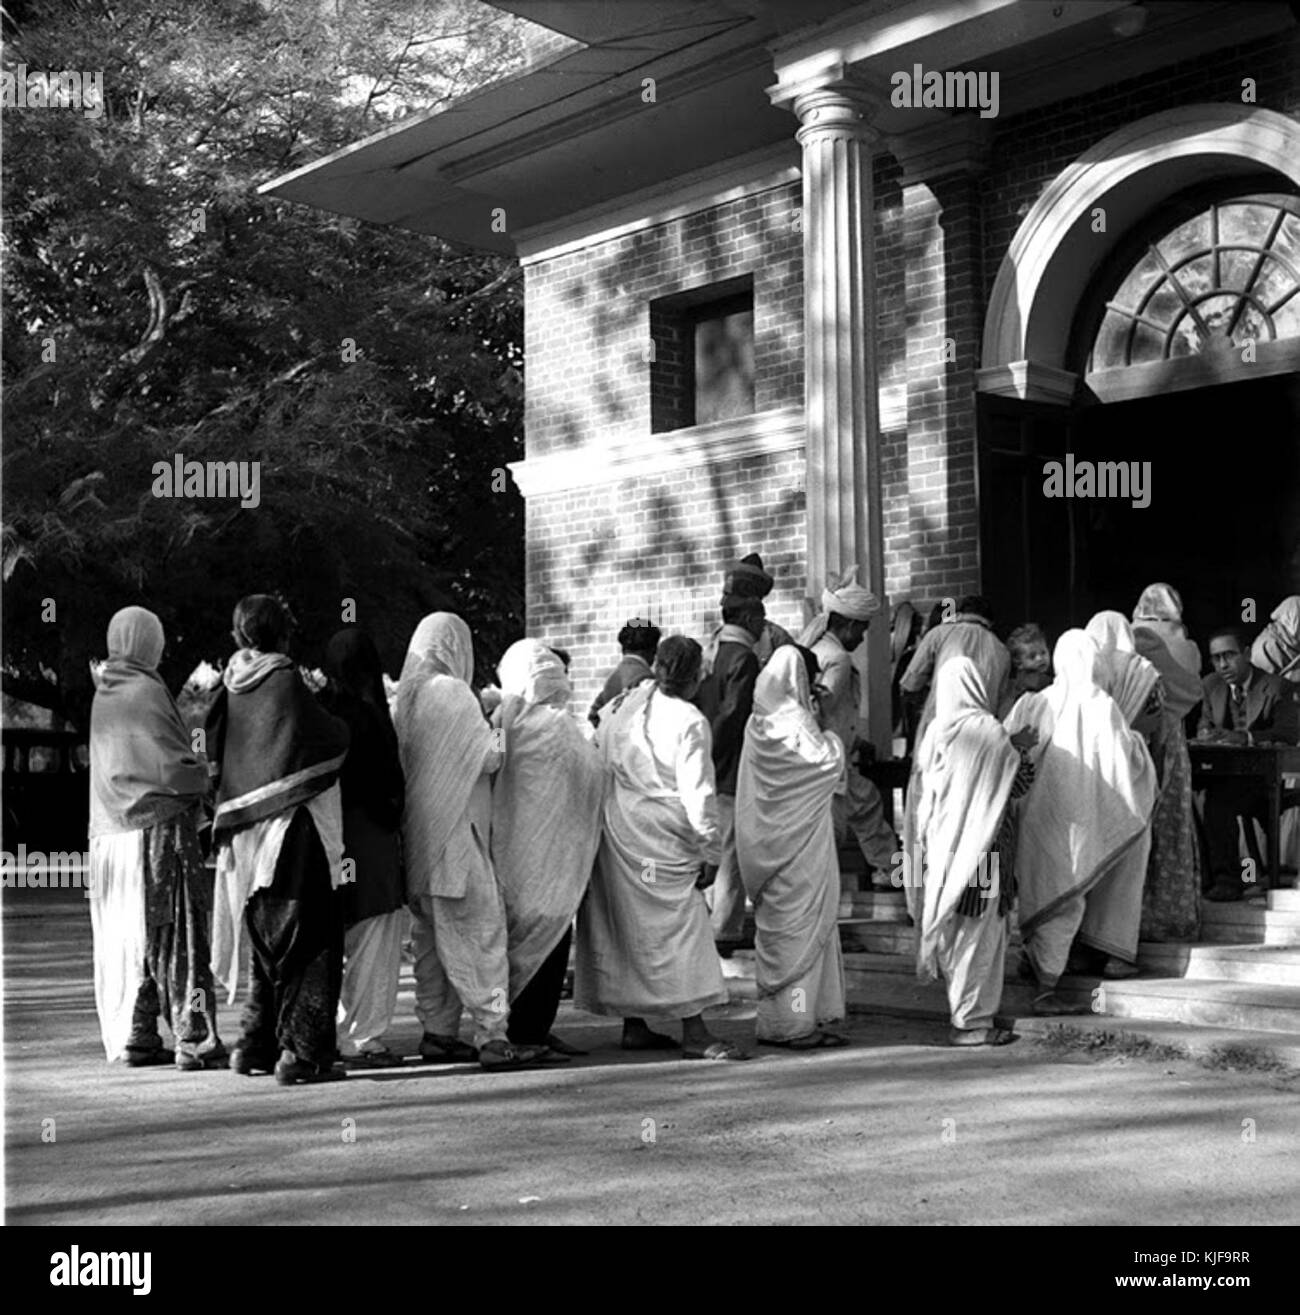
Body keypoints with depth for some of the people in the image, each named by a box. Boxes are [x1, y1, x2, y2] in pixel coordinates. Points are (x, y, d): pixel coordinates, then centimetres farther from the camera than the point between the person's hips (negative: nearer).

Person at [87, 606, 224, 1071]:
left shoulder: (104, 695, 10)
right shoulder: (147, 692, -13)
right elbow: (173, 769, -16)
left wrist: (189, 769, 15)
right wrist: (204, 775, 3)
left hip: (112, 832, 7)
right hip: (160, 828, -7)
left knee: (126, 938, 12)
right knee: (176, 938, -3)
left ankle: (133, 1038, 16)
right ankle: (194, 1041, -1)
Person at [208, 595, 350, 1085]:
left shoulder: (231, 687, 6)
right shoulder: (285, 682, -12)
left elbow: (215, 750, 12)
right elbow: (333, 740, -7)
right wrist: (343, 724, 13)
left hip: (245, 832, 7)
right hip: (291, 827, -7)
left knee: (269, 943, 18)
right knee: (310, 940, -1)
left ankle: (255, 1045, 22)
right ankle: (301, 1052, -5)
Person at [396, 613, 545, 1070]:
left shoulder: (408, 695, 10)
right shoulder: (452, 693, -12)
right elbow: (489, 756, -15)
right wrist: (501, 732, 5)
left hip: (419, 835, 8)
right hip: (453, 831, -8)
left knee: (430, 936, 13)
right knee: (480, 930, -6)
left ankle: (437, 1032, 17)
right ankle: (492, 1036, -8)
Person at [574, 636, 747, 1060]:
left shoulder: (622, 705, 7)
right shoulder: (689, 722, -13)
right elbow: (698, 792, -14)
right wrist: (710, 849, -8)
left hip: (614, 831, 7)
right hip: (660, 838, -7)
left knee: (627, 928, 13)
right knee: (682, 925, -4)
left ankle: (634, 1025, 20)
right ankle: (695, 1034, -5)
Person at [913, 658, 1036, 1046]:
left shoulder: (935, 732, 5)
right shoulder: (987, 730, -14)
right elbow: (1018, 784, -9)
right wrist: (1021, 749, 9)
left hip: (943, 844, 7)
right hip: (979, 844, -7)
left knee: (954, 932, 13)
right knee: (980, 933, 0)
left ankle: (963, 1014, 20)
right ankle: (973, 1021, 3)